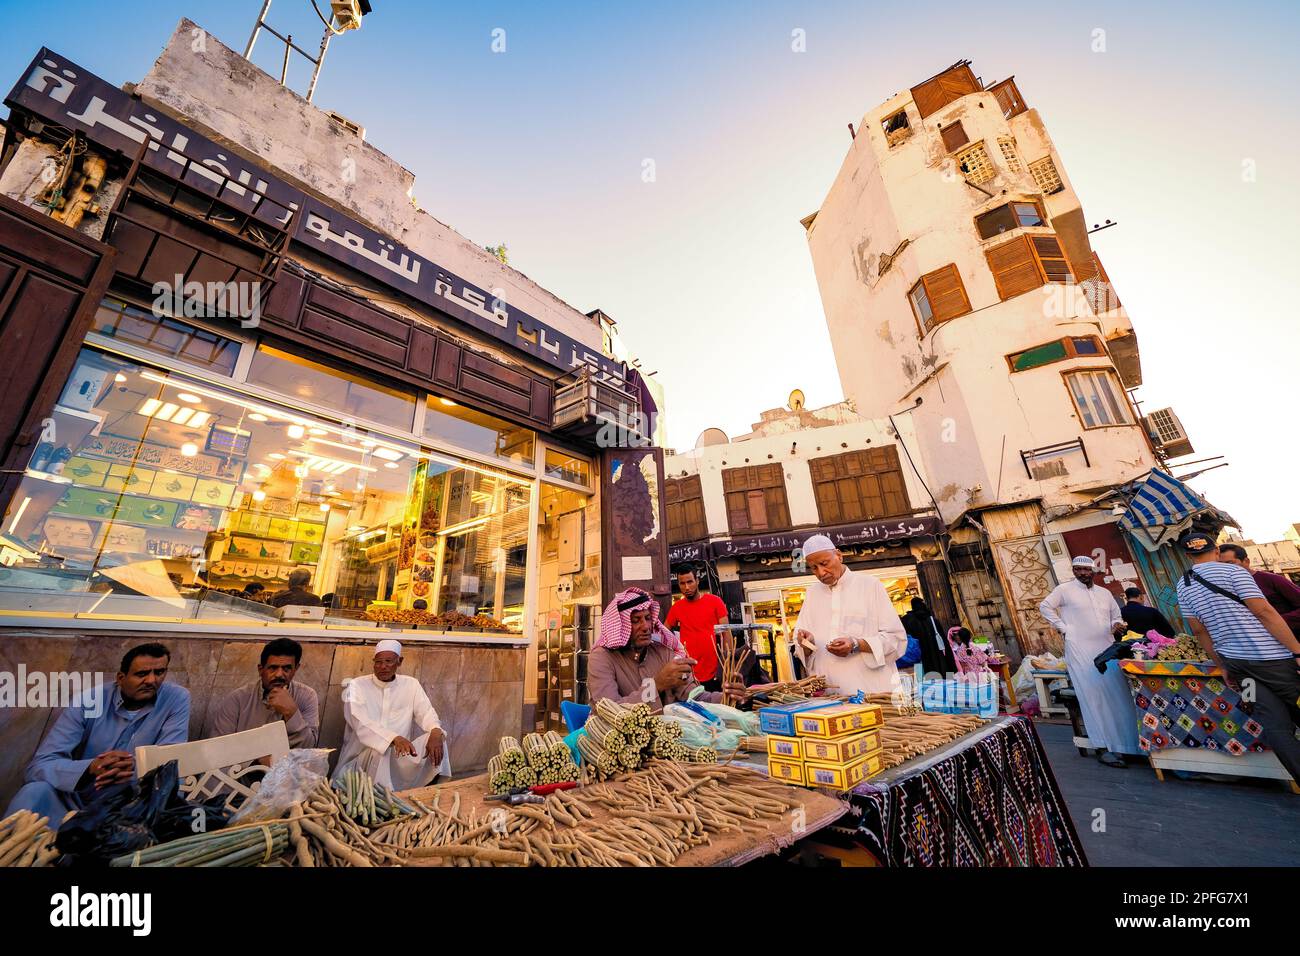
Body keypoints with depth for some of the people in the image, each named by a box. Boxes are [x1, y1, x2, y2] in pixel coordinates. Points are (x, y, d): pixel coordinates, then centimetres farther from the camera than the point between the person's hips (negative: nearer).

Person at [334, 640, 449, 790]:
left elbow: (426, 712, -5)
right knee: (379, 751, -35)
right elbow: (362, 723, -20)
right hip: (360, 758, -3)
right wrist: (394, 738, -38)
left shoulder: (411, 684, 4)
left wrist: (436, 731, -31)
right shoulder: (356, 685, -6)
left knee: (437, 738, -20)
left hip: (399, 755, 3)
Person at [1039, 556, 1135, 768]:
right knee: (1094, 697, -5)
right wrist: (1063, 627, -4)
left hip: (1108, 648, 5)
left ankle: (1127, 743, 15)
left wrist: (1116, 625, 0)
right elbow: (1045, 607, 2)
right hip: (1080, 650, -5)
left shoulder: (1104, 593, 16)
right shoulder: (1065, 589, -1)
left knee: (1118, 695, 4)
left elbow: (1116, 616, 23)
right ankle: (1103, 748, -1)